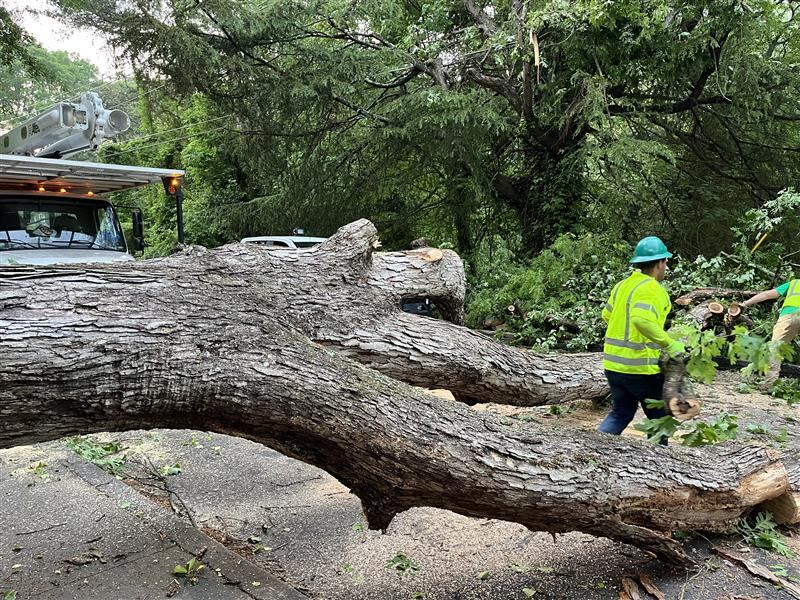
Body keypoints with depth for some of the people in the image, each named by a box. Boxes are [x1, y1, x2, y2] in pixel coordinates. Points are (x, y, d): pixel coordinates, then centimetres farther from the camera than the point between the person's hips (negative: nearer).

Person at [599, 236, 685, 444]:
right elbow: (643, 319, -32)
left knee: (621, 412, 18)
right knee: (659, 417, 14)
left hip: (613, 363, 7)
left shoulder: (622, 285, 8)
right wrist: (669, 344, -27)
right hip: (640, 367, -7)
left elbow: (607, 315, 20)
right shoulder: (651, 289, -15)